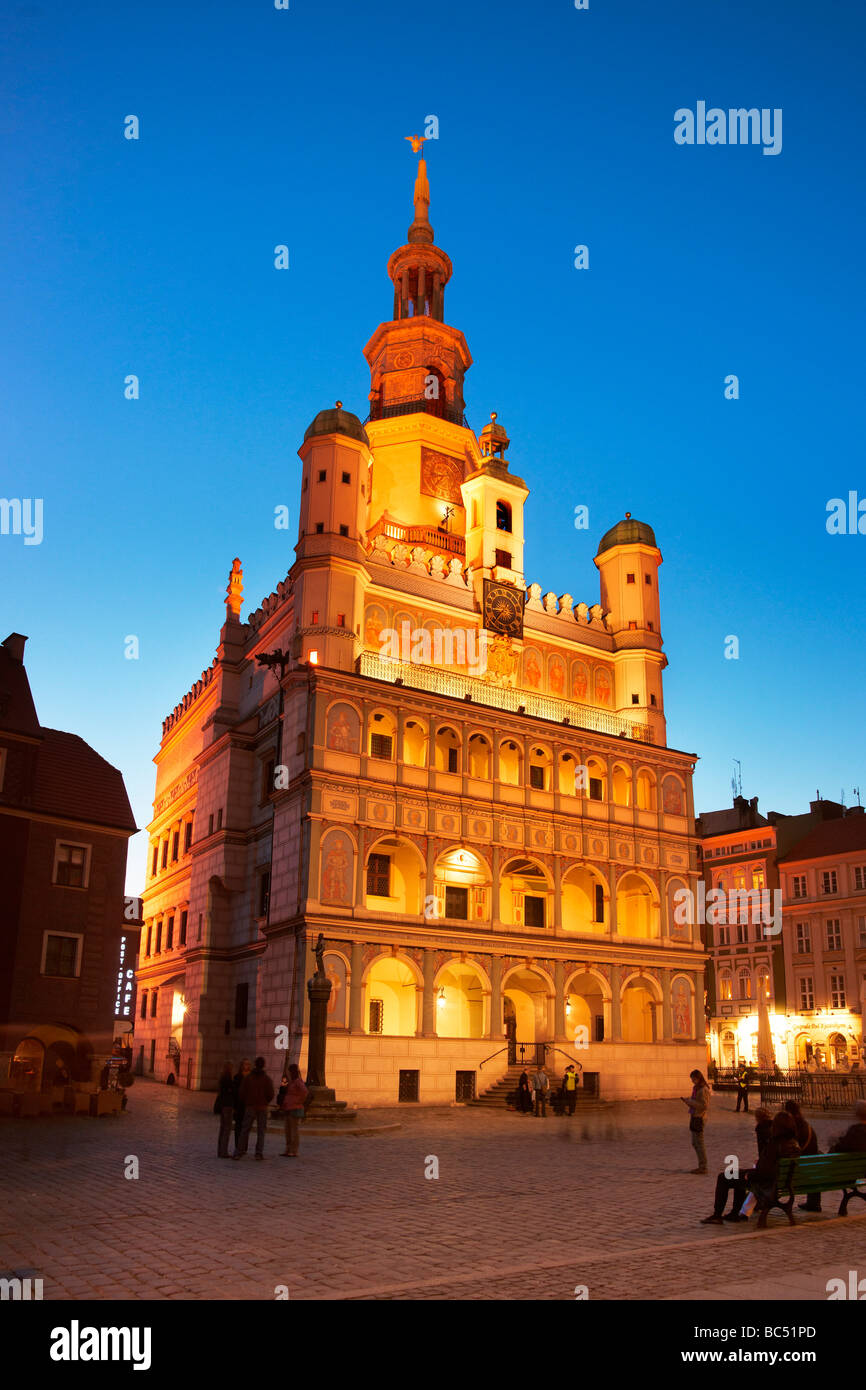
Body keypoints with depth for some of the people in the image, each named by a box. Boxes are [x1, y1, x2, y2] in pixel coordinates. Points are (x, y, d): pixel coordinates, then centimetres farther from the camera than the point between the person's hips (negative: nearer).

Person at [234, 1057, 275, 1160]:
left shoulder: (247, 1078, 0)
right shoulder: (267, 1079, -3)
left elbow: (242, 1093, -3)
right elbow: (271, 1094, -7)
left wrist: (244, 1104, 13)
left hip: (250, 1107, 1)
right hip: (262, 1108, -1)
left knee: (245, 1130, 5)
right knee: (261, 1131, 5)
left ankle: (239, 1153, 2)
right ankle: (259, 1153, 0)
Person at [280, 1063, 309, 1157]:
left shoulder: (298, 1081, -13)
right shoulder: (291, 1082, 15)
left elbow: (305, 1092, -27)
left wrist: (299, 1102, -16)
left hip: (295, 1109, -9)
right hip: (288, 1109, 9)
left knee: (293, 1130, -5)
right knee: (288, 1131, 11)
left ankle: (294, 1152, -1)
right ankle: (288, 1151, 17)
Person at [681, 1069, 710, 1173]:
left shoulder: (703, 1090, -15)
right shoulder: (696, 1088, 13)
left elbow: (705, 1106, -20)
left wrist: (690, 1101, -20)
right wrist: (686, 1100, 2)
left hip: (699, 1118, -10)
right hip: (694, 1117, 10)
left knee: (699, 1143, -3)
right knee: (695, 1143, 14)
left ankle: (703, 1167, 4)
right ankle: (701, 1166, 22)